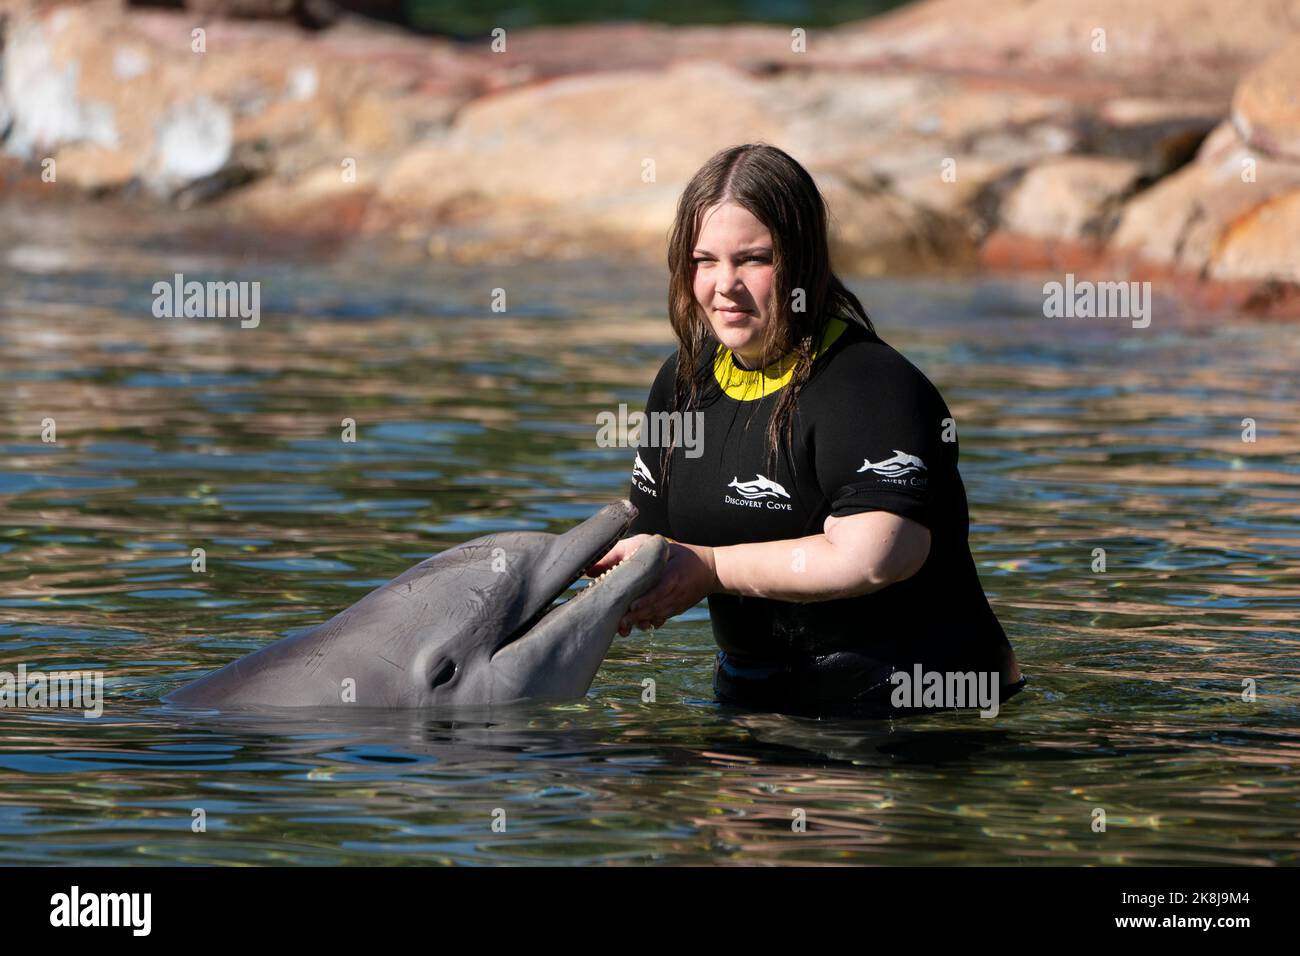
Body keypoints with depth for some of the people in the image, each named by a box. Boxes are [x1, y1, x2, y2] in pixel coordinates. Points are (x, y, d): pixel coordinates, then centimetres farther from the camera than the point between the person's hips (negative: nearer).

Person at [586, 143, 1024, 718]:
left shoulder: (871, 386, -15)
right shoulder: (684, 380, 11)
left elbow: (872, 558, -28)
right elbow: (655, 552, 16)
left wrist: (709, 567, -18)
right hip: (753, 693, 7)